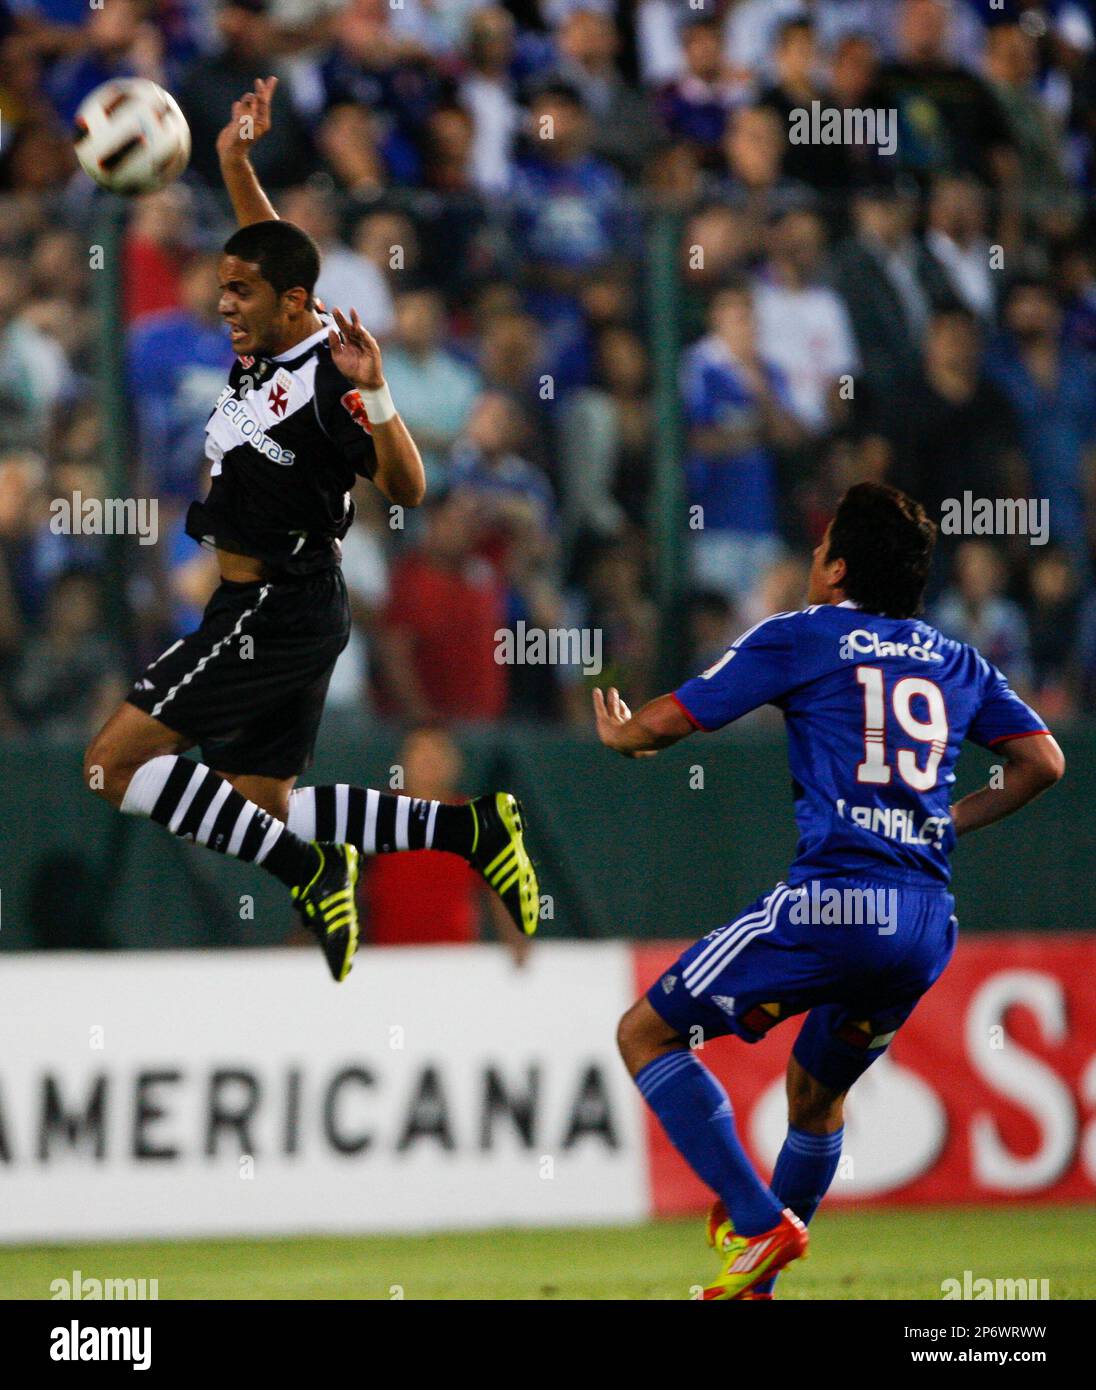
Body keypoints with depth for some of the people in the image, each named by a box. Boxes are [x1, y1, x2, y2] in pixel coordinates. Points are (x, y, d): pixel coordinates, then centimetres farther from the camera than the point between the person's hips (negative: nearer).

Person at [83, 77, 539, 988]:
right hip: (258, 608, 10)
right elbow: (272, 247, 23)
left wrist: (374, 392, -41)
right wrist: (236, 159, 13)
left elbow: (407, 489, -26)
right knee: (263, 806, 14)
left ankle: (307, 868, -10)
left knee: (115, 760, -13)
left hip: (275, 617, -10)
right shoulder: (266, 349, 5)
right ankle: (466, 830, 12)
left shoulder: (326, 379, -19)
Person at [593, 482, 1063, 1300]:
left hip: (834, 901, -6)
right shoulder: (958, 664, 19)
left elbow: (667, 721, 6)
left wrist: (618, 735, 30)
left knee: (647, 1033, 5)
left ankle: (760, 1223, -8)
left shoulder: (802, 637, 5)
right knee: (817, 1093, 27)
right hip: (930, 923, 6)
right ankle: (757, 1283, 28)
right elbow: (1045, 762, 19)